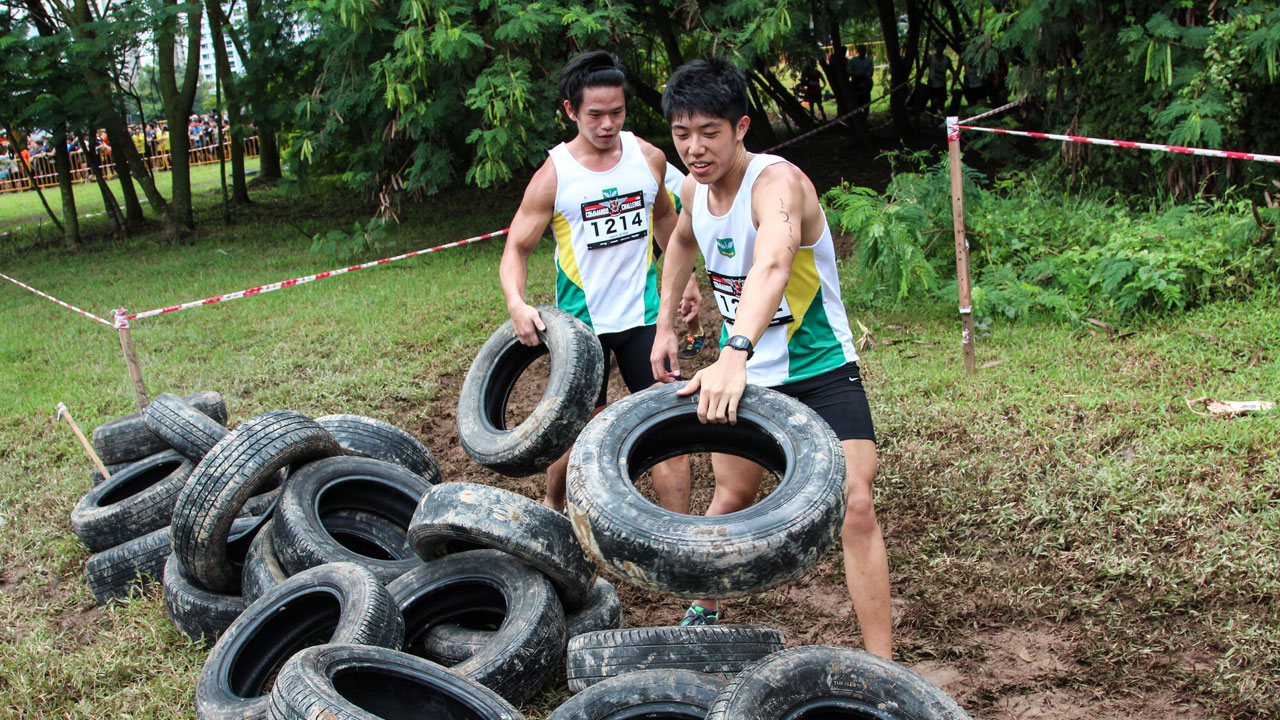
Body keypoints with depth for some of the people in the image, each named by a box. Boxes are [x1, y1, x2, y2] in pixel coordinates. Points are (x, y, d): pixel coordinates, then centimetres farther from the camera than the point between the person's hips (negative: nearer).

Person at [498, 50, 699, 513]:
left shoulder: (649, 158, 1)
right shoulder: (553, 175, -9)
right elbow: (516, 248, -6)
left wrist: (685, 278, 22)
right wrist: (516, 303, -24)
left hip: (642, 314, 3)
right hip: (581, 320, -2)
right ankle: (552, 506, 34)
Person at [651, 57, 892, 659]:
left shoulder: (776, 182, -27)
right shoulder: (695, 189, -4)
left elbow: (772, 266, -49)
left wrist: (735, 352, -64)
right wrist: (664, 325, 17)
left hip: (821, 369, -6)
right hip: (742, 373, 6)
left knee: (854, 505, -16)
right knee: (732, 496, 16)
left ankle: (881, 669, -8)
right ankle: (701, 613, 38)